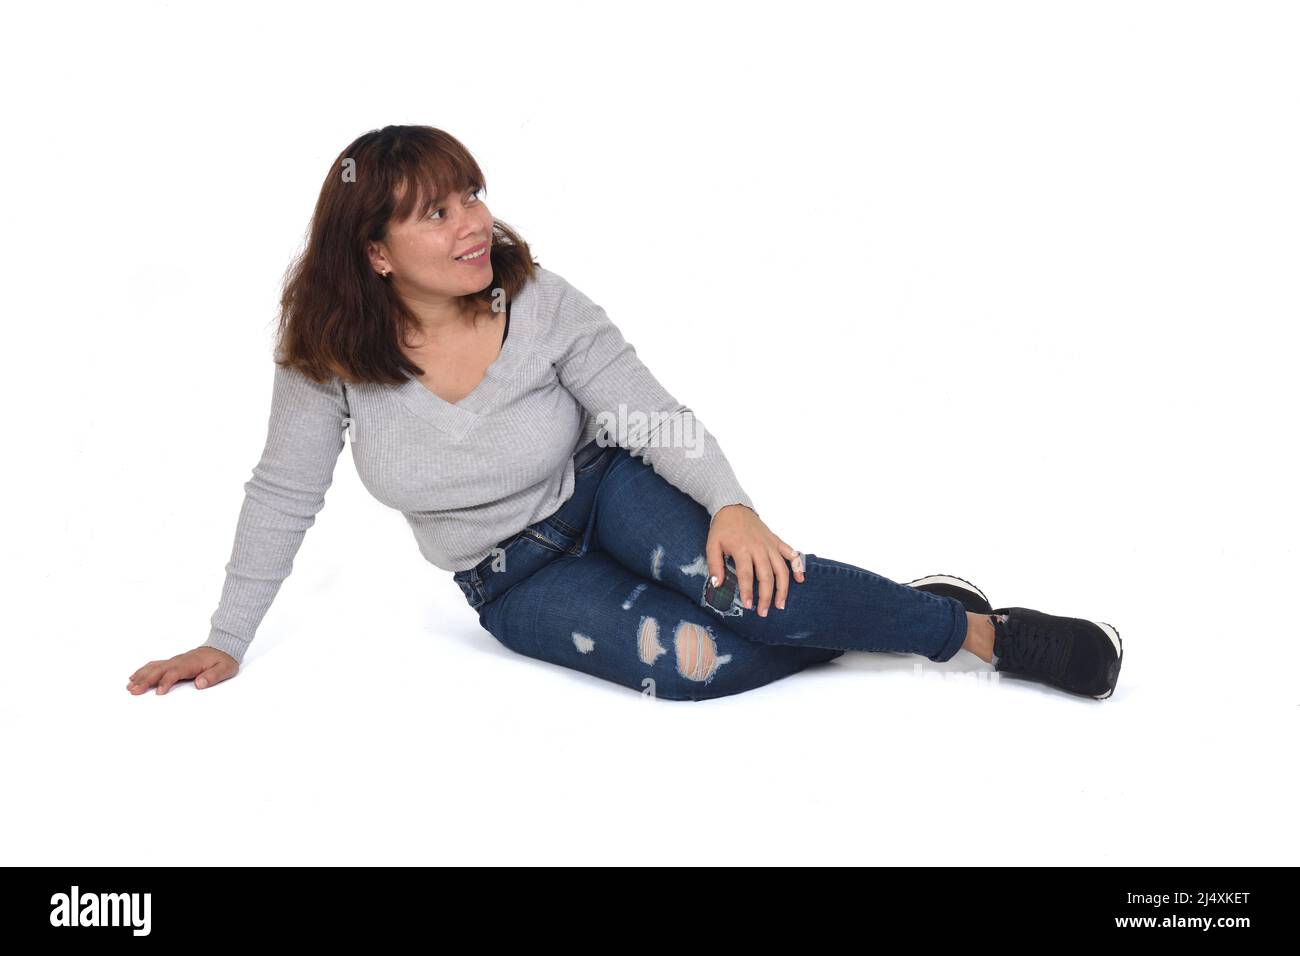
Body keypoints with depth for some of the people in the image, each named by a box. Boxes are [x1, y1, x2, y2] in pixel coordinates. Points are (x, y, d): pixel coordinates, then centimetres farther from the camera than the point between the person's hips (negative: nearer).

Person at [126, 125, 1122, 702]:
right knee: (678, 658, -29)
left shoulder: (543, 304, -18)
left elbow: (655, 415, -19)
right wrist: (226, 641, -5)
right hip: (516, 577, 1)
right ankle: (845, 621, -5)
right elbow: (285, 494, -7)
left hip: (604, 491, 0)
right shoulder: (329, 354, -16)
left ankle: (978, 628, -21)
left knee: (720, 576, -33)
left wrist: (731, 505, -38)